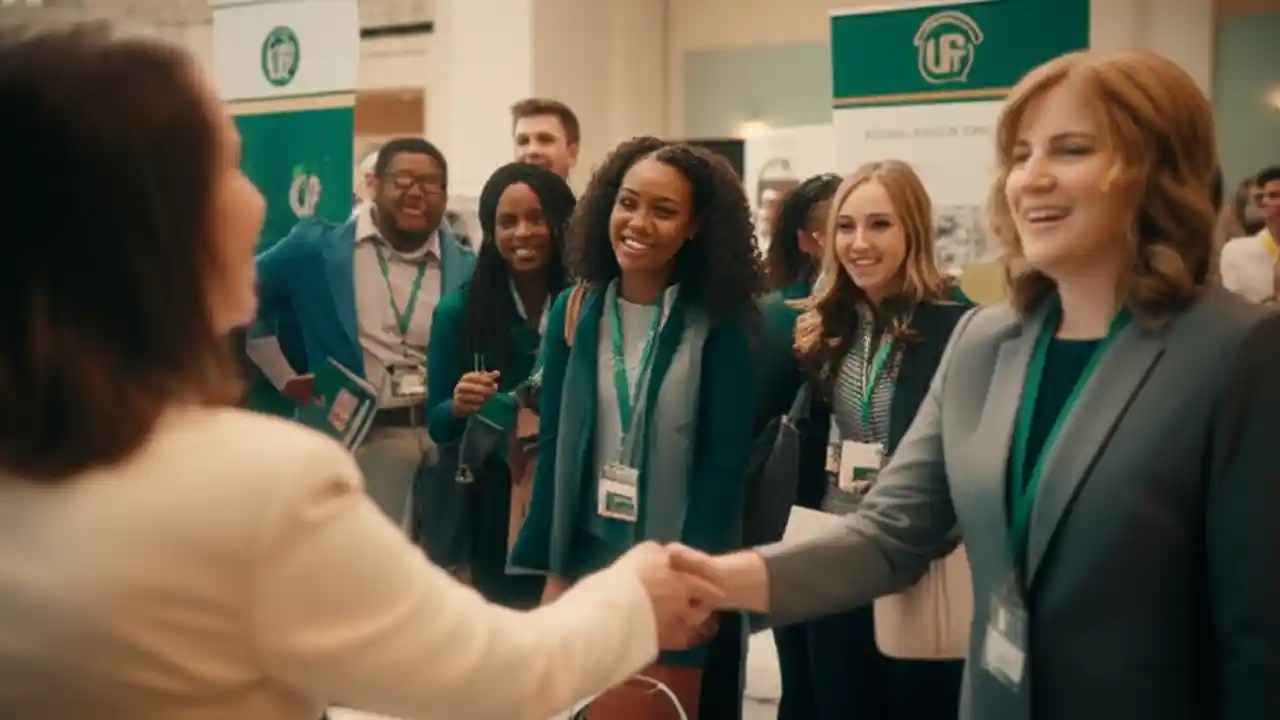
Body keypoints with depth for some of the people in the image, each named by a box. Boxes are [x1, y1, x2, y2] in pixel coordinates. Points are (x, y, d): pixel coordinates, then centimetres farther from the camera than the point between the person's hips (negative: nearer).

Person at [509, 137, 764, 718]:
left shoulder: (716, 325, -8)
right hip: (585, 557, 3)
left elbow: (724, 462, -9)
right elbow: (552, 446, 3)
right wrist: (551, 568, 0)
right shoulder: (574, 311, 1)